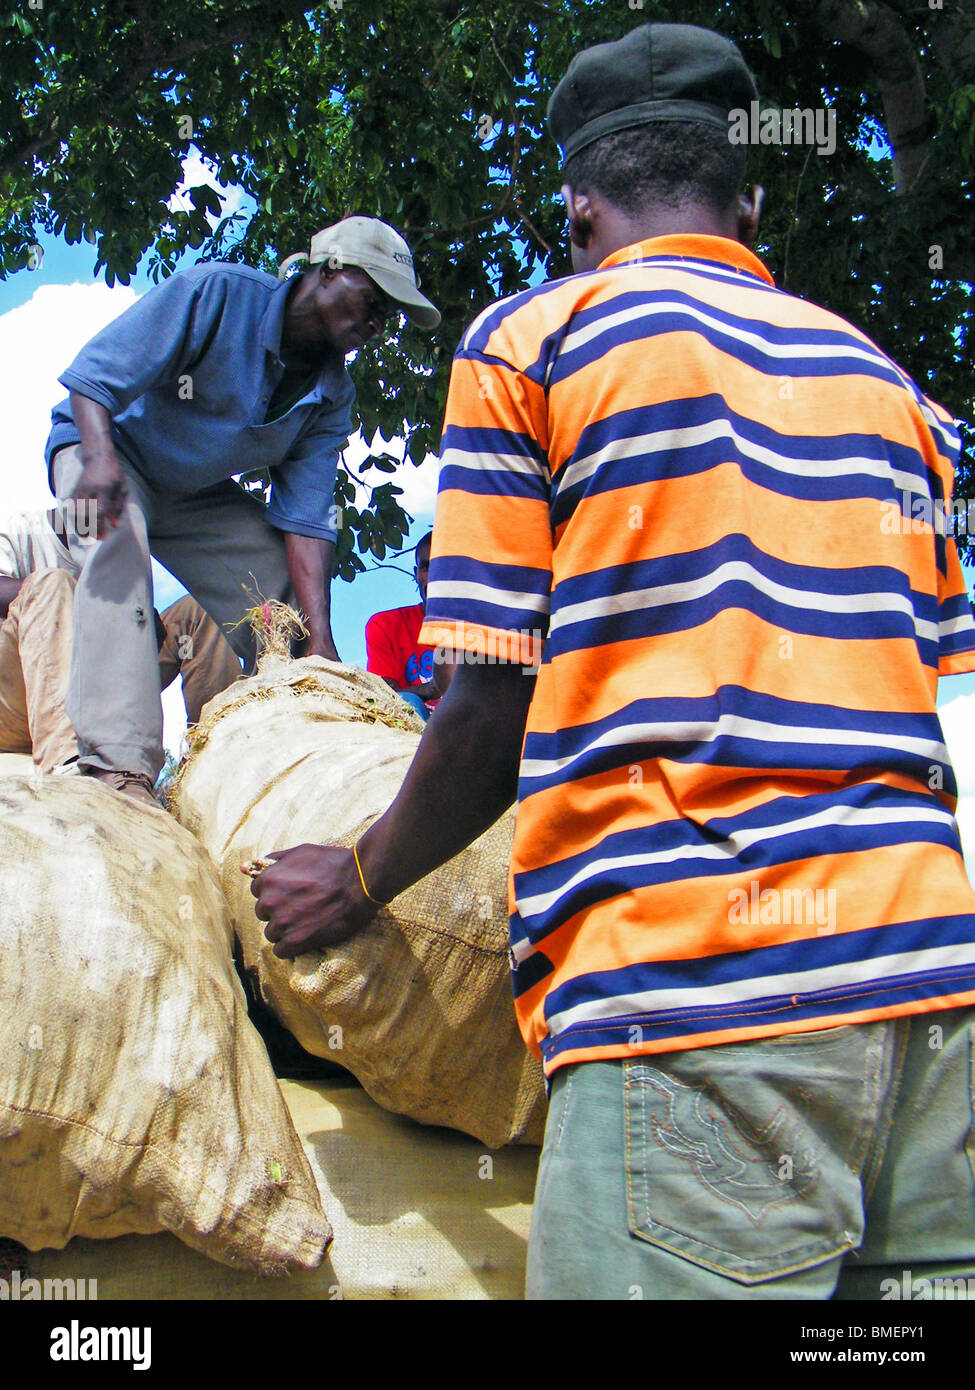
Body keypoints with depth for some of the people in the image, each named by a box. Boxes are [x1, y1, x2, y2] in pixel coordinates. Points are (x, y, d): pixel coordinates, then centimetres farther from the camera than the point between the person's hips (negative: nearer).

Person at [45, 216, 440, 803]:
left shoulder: (333, 396, -7)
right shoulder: (217, 293, -25)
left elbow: (306, 518, -14)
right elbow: (95, 375, -29)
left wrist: (321, 642, -25)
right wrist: (100, 458, -50)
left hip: (195, 493, 7)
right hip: (102, 450, -6)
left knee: (281, 584, -8)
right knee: (118, 541, -36)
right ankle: (120, 757, -47)